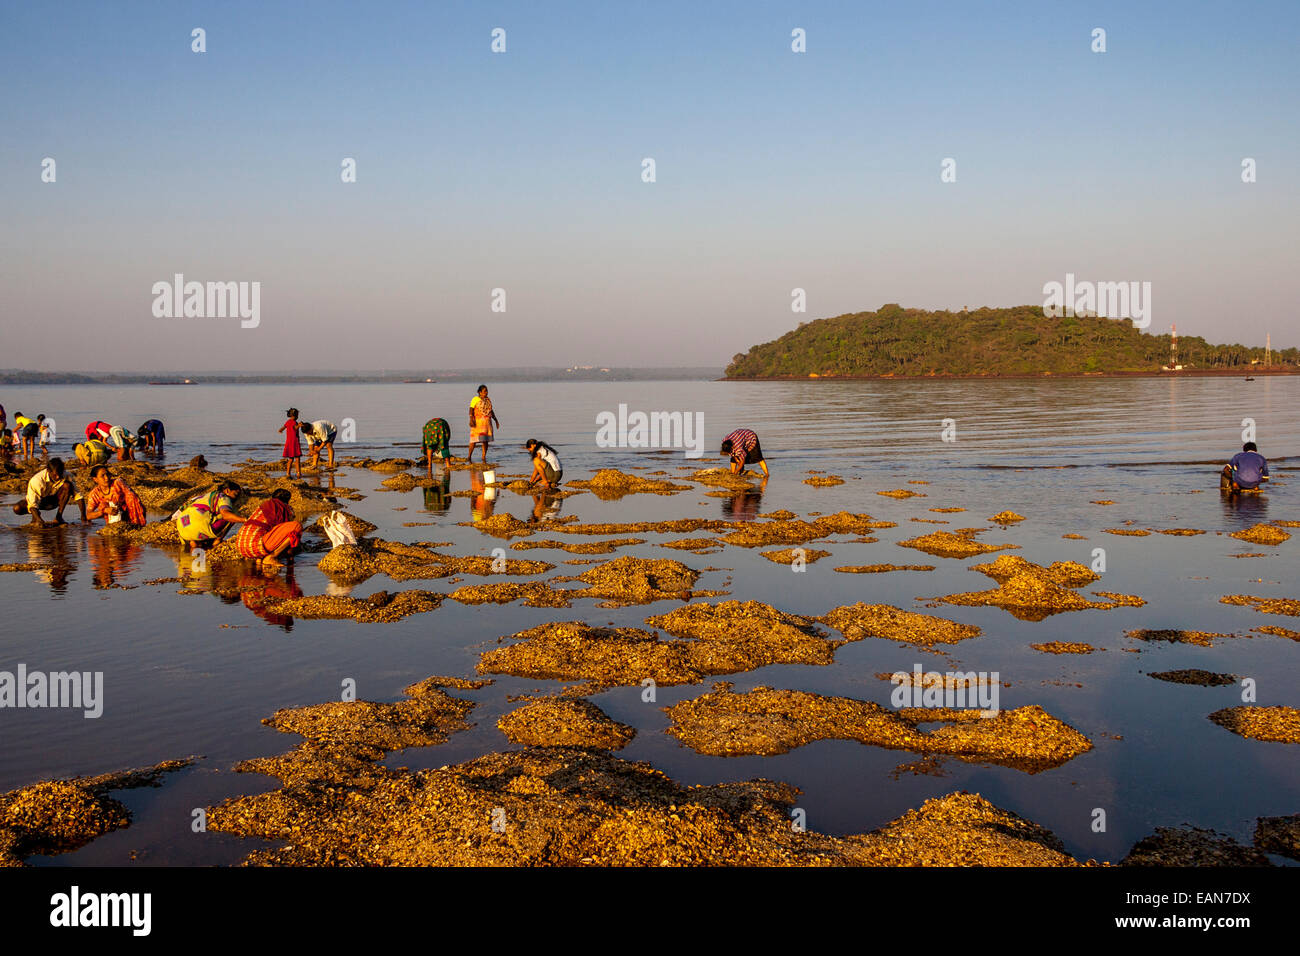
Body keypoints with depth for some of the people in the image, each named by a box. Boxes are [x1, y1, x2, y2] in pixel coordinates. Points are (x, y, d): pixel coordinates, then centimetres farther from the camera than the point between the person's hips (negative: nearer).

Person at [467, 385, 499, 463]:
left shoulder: (488, 400, 13)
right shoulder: (475, 399, -5)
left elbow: (491, 411, 20)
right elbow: (471, 410, -12)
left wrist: (496, 421, 16)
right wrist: (471, 420, -25)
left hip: (487, 422, 6)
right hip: (477, 422, -6)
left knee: (486, 440, 3)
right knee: (475, 439, -9)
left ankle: (484, 457, 8)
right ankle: (469, 456, 1)